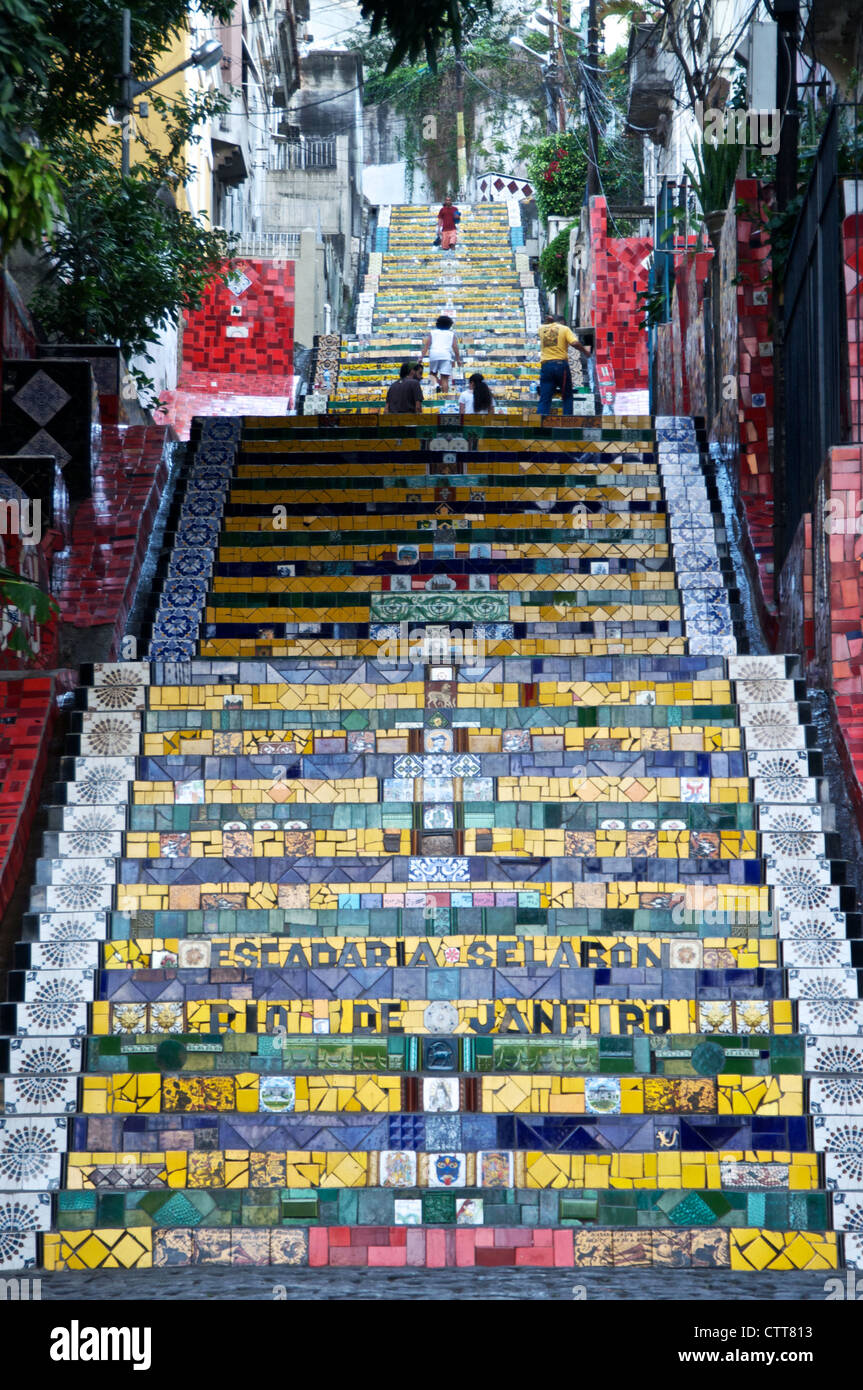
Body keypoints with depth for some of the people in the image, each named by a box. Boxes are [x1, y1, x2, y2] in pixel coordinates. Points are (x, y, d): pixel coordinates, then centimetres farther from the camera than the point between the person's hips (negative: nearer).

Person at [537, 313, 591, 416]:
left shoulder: (542, 329, 14)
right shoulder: (564, 329, 4)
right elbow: (574, 343, -10)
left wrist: (547, 320, 34)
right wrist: (585, 351, 3)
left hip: (545, 365, 2)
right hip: (561, 364, -2)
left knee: (544, 399, 0)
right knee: (567, 396, 11)